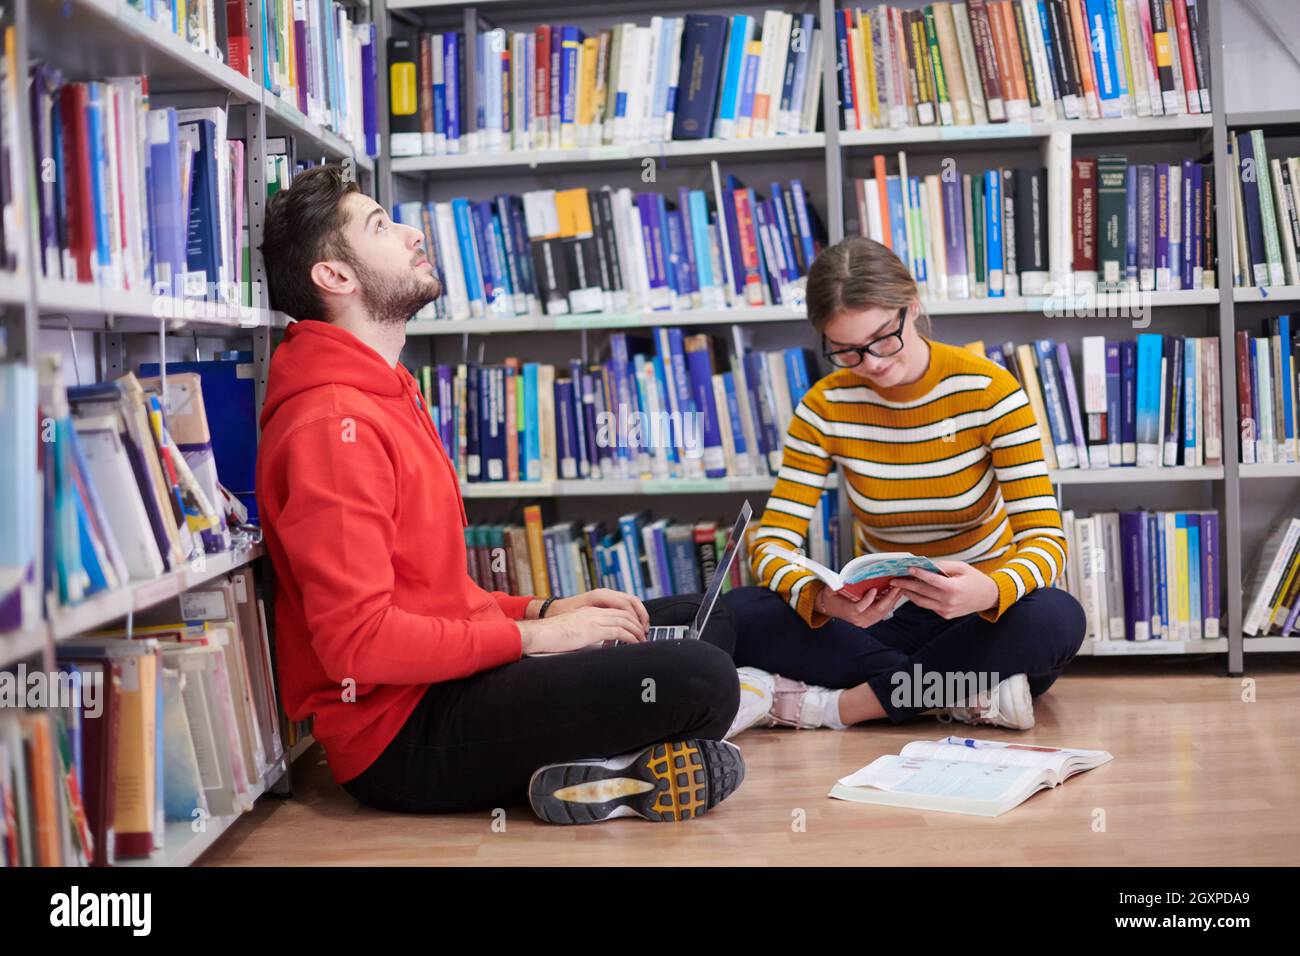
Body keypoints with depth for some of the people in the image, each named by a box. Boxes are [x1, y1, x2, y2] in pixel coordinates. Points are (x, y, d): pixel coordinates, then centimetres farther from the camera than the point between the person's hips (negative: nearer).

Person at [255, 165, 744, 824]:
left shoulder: (385, 394, 17)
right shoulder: (332, 424, -17)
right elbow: (358, 640, -24)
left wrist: (540, 610, 6)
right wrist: (530, 635, -16)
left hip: (443, 680, 11)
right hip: (399, 734, -11)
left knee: (706, 624, 14)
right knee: (700, 680, -26)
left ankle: (583, 766, -5)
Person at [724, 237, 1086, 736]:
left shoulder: (989, 390, -13)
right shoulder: (827, 406, -7)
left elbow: (1045, 536, -17)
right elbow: (771, 540, -13)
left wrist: (990, 591, -40)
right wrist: (822, 599, -36)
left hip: (978, 616, -1)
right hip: (878, 621, 2)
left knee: (1058, 617, -36)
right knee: (737, 614, -24)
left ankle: (833, 704, -26)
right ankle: (965, 696, -24)